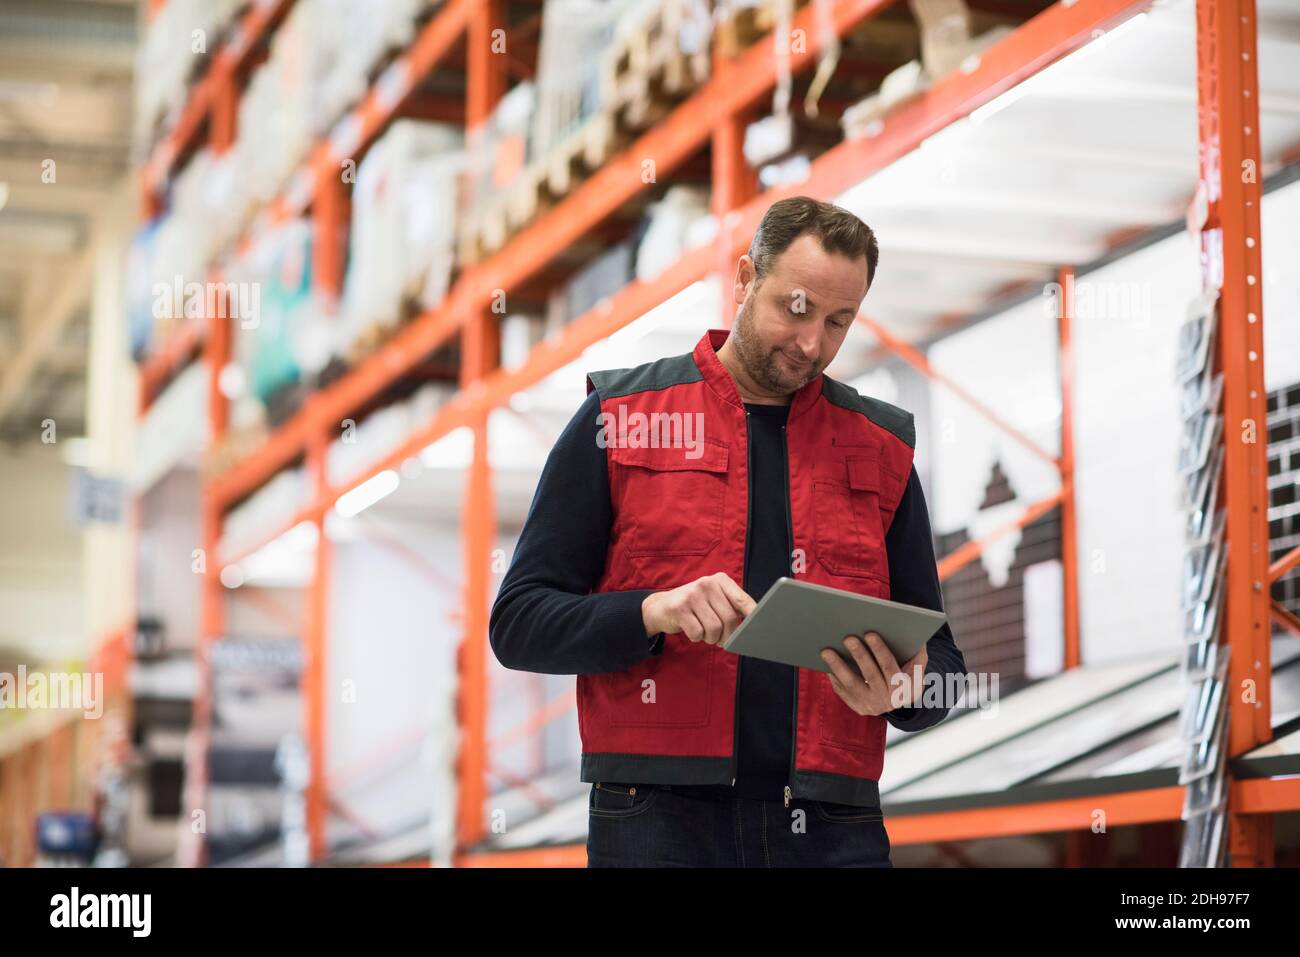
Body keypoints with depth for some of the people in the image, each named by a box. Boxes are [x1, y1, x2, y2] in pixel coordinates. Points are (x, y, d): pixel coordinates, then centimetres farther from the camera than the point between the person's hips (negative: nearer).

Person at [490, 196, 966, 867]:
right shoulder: (620, 418, 5)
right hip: (660, 819, -2)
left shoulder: (881, 448, 13)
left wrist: (905, 691, -8)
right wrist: (653, 612, -16)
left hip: (835, 833, 3)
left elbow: (939, 657, 16)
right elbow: (518, 622, 1)